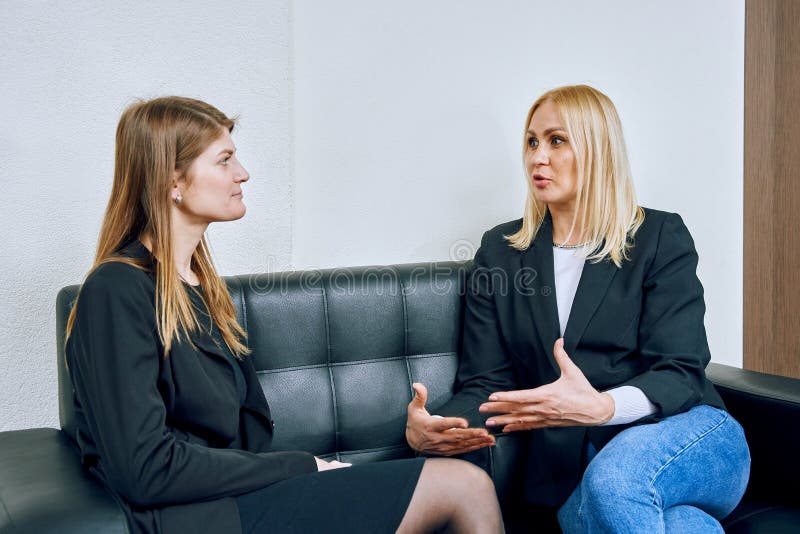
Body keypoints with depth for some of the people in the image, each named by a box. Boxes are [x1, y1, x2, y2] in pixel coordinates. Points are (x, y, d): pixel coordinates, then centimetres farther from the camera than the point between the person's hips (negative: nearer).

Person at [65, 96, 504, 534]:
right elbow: (145, 469, -18)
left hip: (235, 493, 8)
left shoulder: (198, 282, 17)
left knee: (468, 486, -9)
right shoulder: (118, 292, -11)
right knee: (466, 487, -13)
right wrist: (304, 466, -11)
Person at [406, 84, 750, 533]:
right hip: (574, 471, 0)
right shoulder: (501, 251, 11)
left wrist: (601, 406, -29)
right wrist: (427, 431, -17)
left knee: (615, 479, -35)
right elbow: (486, 384, 6)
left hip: (688, 434, 0)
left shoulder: (661, 238, 3)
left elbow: (680, 373, -6)